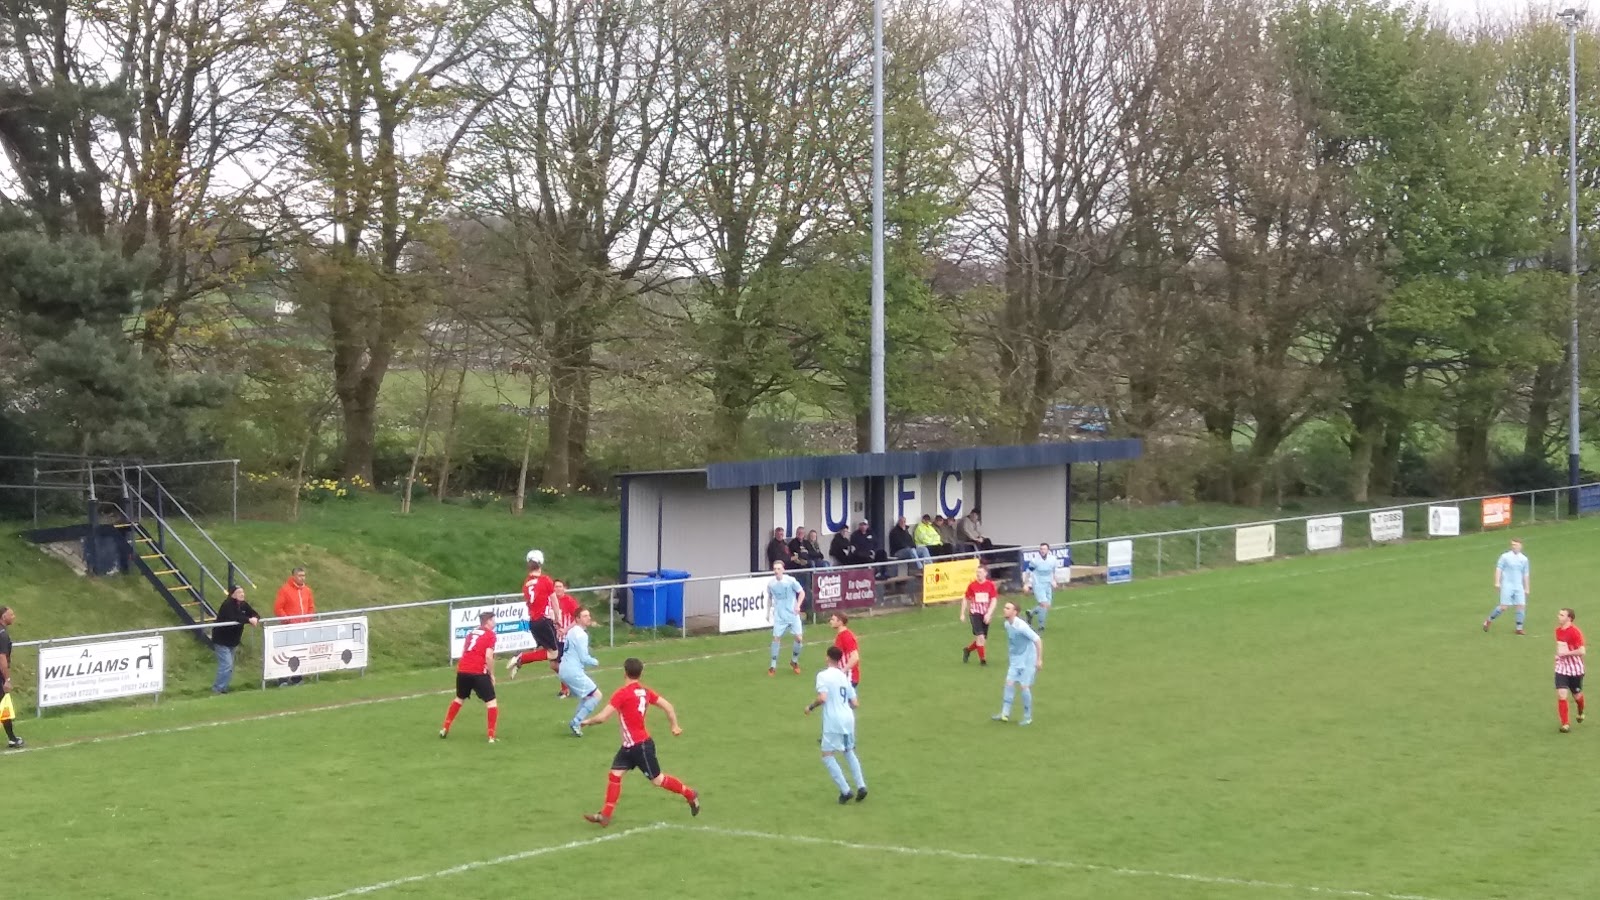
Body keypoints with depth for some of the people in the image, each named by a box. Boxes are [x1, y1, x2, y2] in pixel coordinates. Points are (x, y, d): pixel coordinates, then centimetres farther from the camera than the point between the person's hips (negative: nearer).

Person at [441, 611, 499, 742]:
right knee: (492, 702, 3)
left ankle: (445, 729, 32)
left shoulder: (472, 633, 19)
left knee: (459, 698, 29)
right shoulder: (490, 635, -1)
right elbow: (489, 656, -11)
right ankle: (491, 736, -5)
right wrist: (491, 674, -1)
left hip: (462, 671, 7)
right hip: (478, 672, -6)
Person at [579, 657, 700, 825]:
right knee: (614, 775, 5)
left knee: (657, 780, 5)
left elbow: (602, 717, -20)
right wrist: (674, 726, 14)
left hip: (641, 746, -9)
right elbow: (667, 706, 5)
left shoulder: (622, 693, -20)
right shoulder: (645, 691, 4)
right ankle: (605, 815, 5)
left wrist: (587, 721, -2)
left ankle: (690, 794, 21)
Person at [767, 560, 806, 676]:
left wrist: (798, 606, -15)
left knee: (799, 638, -5)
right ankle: (773, 666, 8)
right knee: (775, 638, -4)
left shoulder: (790, 580, -12)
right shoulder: (771, 584, -4)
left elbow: (802, 592, -2)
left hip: (793, 614, -1)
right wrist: (768, 611, 7)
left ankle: (794, 661, 20)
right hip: (779, 616, 1)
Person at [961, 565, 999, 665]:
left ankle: (968, 649, 35)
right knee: (980, 636, -15)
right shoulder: (972, 585, -3)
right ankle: (982, 659, -3)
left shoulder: (990, 585, -3)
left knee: (983, 639, 8)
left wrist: (989, 614, -17)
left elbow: (993, 600, -5)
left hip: (985, 615, 2)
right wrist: (962, 614, 6)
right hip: (975, 613, -2)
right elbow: (965, 599, 7)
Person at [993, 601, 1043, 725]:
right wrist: (1009, 656, 22)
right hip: (1014, 660, 7)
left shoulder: (1021, 626, -24)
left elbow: (1038, 640, -21)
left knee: (1024, 686, -5)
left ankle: (1028, 717, 9)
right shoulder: (1007, 625, 0)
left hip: (1027, 660, -7)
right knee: (1009, 683, -3)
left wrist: (1039, 659, -20)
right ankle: (1005, 714, 1)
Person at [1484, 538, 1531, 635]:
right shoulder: (1505, 556, -1)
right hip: (1507, 586, -4)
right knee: (1503, 607, -8)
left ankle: (1519, 628, 2)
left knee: (1521, 606, -6)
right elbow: (1498, 569, -2)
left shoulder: (1524, 559, 10)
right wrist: (1497, 582, -12)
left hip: (1519, 587, 4)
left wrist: (1527, 588, 15)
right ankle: (1489, 620, 12)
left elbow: (1526, 574, 16)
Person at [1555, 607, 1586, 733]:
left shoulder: (1575, 632, -20)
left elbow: (1582, 651, -25)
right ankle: (1565, 724, -2)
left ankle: (1580, 713, 48)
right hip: (1561, 668, 5)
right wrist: (1558, 655, 7)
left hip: (1575, 669, -5)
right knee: (1561, 695, -10)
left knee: (1577, 695, 14)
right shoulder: (1558, 630, 3)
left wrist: (1565, 653, -24)